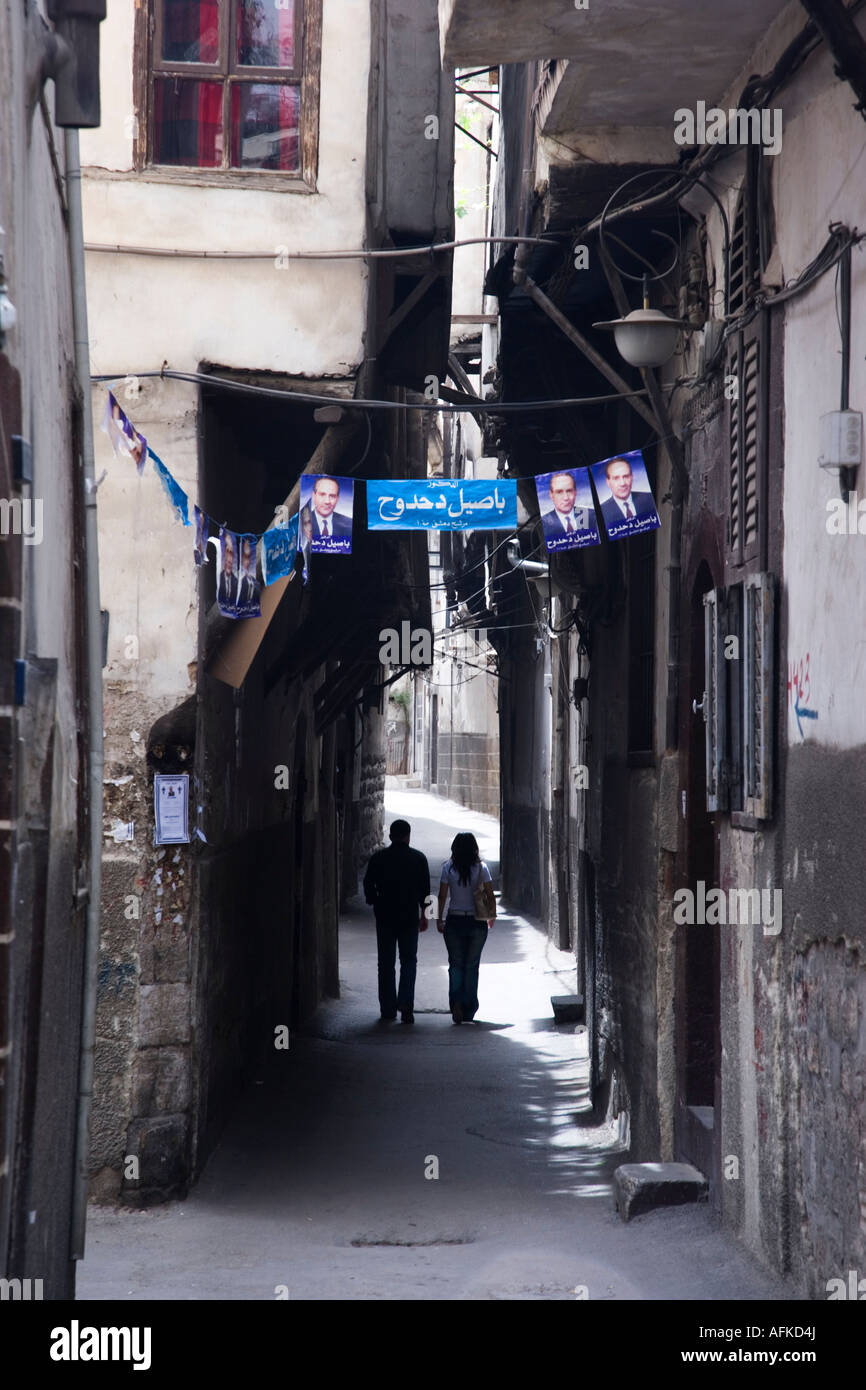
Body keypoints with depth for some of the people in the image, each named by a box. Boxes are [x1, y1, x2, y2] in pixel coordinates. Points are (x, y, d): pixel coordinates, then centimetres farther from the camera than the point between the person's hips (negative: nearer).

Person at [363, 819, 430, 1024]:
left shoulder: (378, 858, 0)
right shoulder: (418, 858, -1)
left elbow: (368, 885, 1)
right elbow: (425, 889, 0)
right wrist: (423, 915, 7)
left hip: (385, 916, 1)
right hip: (409, 917, -1)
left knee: (386, 963, 8)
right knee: (408, 961, 5)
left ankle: (388, 1009, 9)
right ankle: (406, 1005, -11)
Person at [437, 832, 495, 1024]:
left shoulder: (448, 868, -5)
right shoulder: (481, 868, -5)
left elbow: (442, 896, -3)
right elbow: (490, 896, -4)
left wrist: (440, 920, 7)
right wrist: (491, 916, 12)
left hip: (454, 922, 0)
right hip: (477, 922, 0)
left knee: (455, 965, 9)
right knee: (472, 965, 10)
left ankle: (456, 1001, -13)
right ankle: (469, 1010, 12)